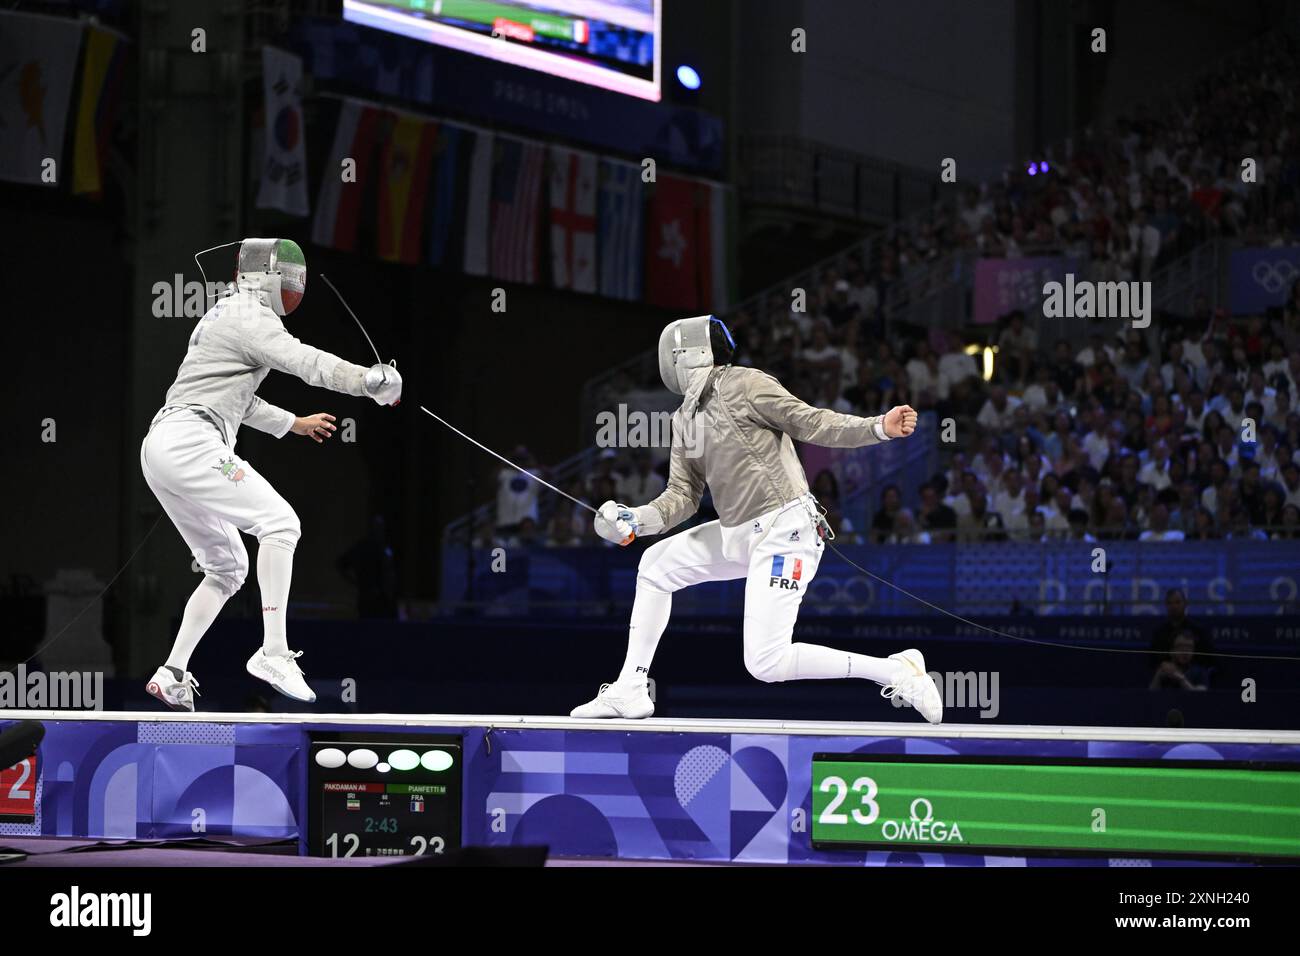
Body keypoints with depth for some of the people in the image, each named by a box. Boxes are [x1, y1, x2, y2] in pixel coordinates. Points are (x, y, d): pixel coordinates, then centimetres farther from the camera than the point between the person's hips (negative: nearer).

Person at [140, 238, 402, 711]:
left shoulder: (226, 314, 25)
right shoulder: (251, 318, -6)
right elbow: (303, 361, -21)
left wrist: (293, 423, 37)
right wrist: (369, 380, -28)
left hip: (160, 450, 10)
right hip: (189, 442, -10)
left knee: (227, 568, 15)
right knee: (280, 523, -16)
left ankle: (172, 675, 8)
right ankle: (273, 653, -23)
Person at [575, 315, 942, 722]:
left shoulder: (743, 384, -10)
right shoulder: (685, 418, 14)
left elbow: (811, 423, -14)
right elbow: (683, 496, 11)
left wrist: (880, 427, -29)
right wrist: (635, 520, -7)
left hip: (785, 531, -9)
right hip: (741, 534, 9)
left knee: (767, 665, -16)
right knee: (656, 565, 14)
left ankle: (897, 671, -11)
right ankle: (630, 689, 19)